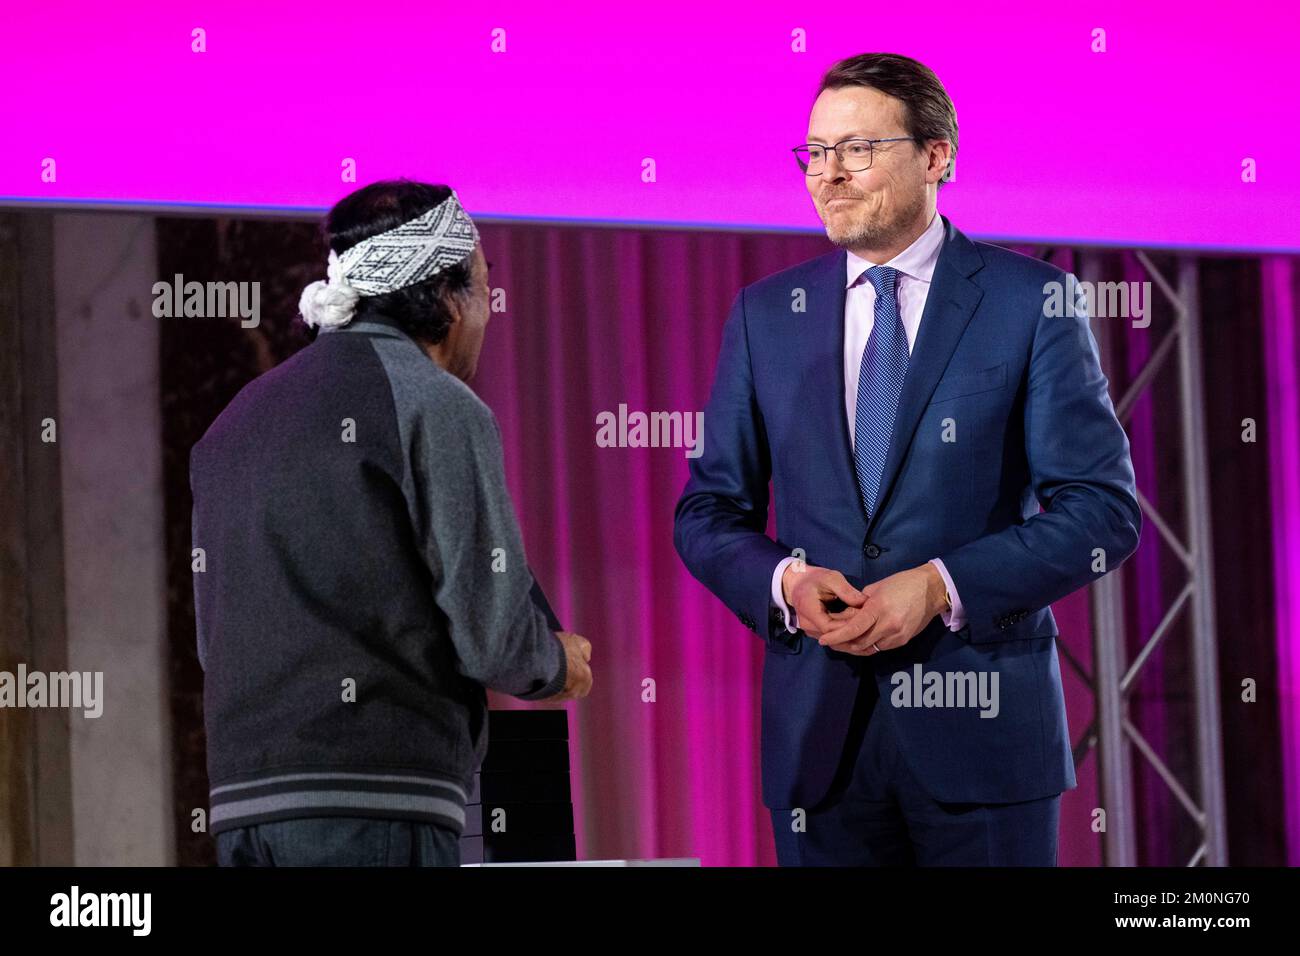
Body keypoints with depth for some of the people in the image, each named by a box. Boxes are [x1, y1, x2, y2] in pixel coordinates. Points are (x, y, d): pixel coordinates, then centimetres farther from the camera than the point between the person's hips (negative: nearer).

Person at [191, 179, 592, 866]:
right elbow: (493, 633, -9)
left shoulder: (232, 424, 19)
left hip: (241, 807, 7)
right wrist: (560, 666, 14)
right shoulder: (436, 404, -3)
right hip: (376, 808, -7)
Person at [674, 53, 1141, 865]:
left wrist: (942, 586, -15)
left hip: (979, 717, -3)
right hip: (819, 729, 3)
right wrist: (783, 582, -9)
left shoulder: (1031, 302, 0)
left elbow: (1105, 509, -5)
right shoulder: (767, 314, 10)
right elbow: (708, 512, 12)